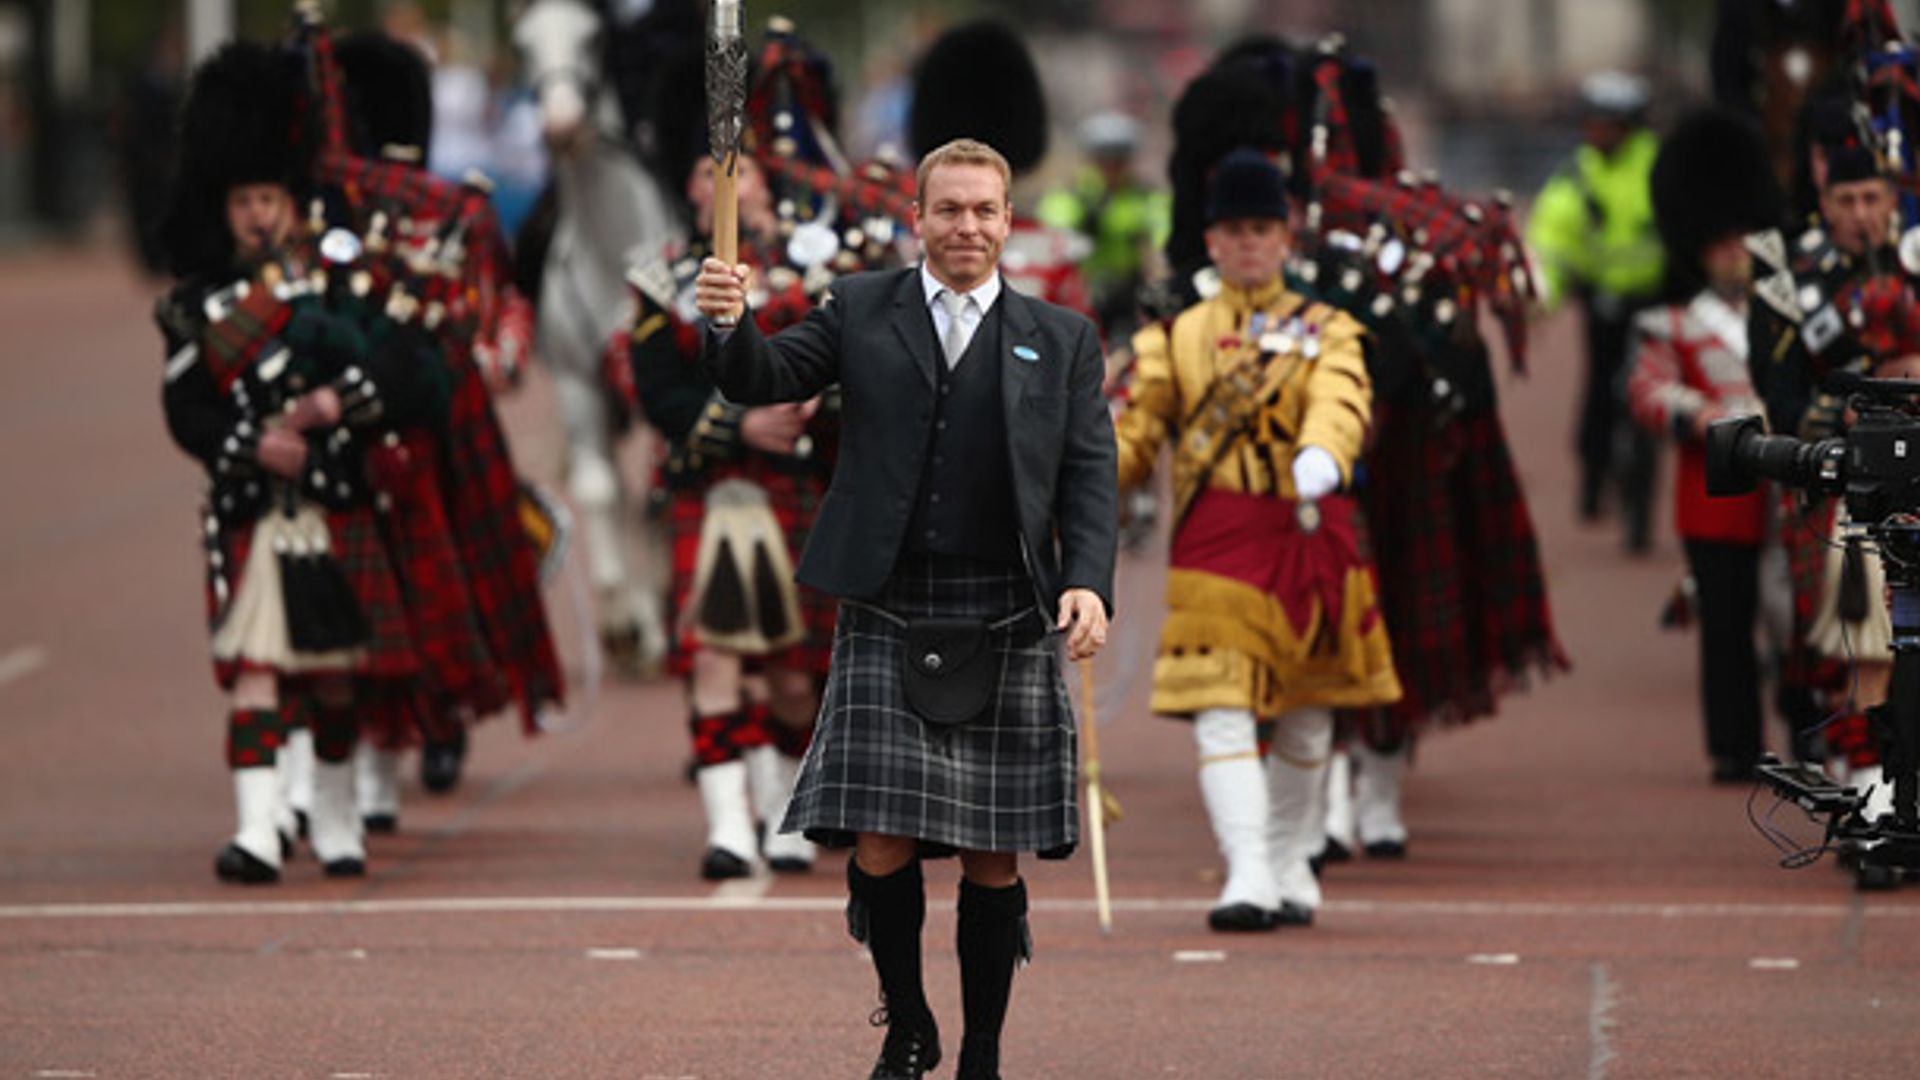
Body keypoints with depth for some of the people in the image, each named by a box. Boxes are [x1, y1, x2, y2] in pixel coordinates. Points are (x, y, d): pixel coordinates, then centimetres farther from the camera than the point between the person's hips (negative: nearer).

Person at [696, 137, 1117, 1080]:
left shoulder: (1061, 340, 11)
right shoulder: (860, 311, 11)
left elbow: (1090, 473, 6)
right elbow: (763, 380, 2)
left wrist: (1089, 582, -10)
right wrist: (732, 326, -20)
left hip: (1007, 629, 1)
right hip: (887, 622, -1)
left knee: (993, 861, 1)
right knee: (880, 848, -7)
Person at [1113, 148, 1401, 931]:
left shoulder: (1325, 332, 5)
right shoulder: (1178, 339, 10)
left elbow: (1340, 402, -16)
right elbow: (1133, 432, 5)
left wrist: (1321, 456, -40)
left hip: (1307, 532, 1)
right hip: (1215, 540, -1)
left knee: (1307, 710, 11)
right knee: (1222, 709, -14)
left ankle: (1290, 862, 28)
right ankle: (1248, 875, -19)